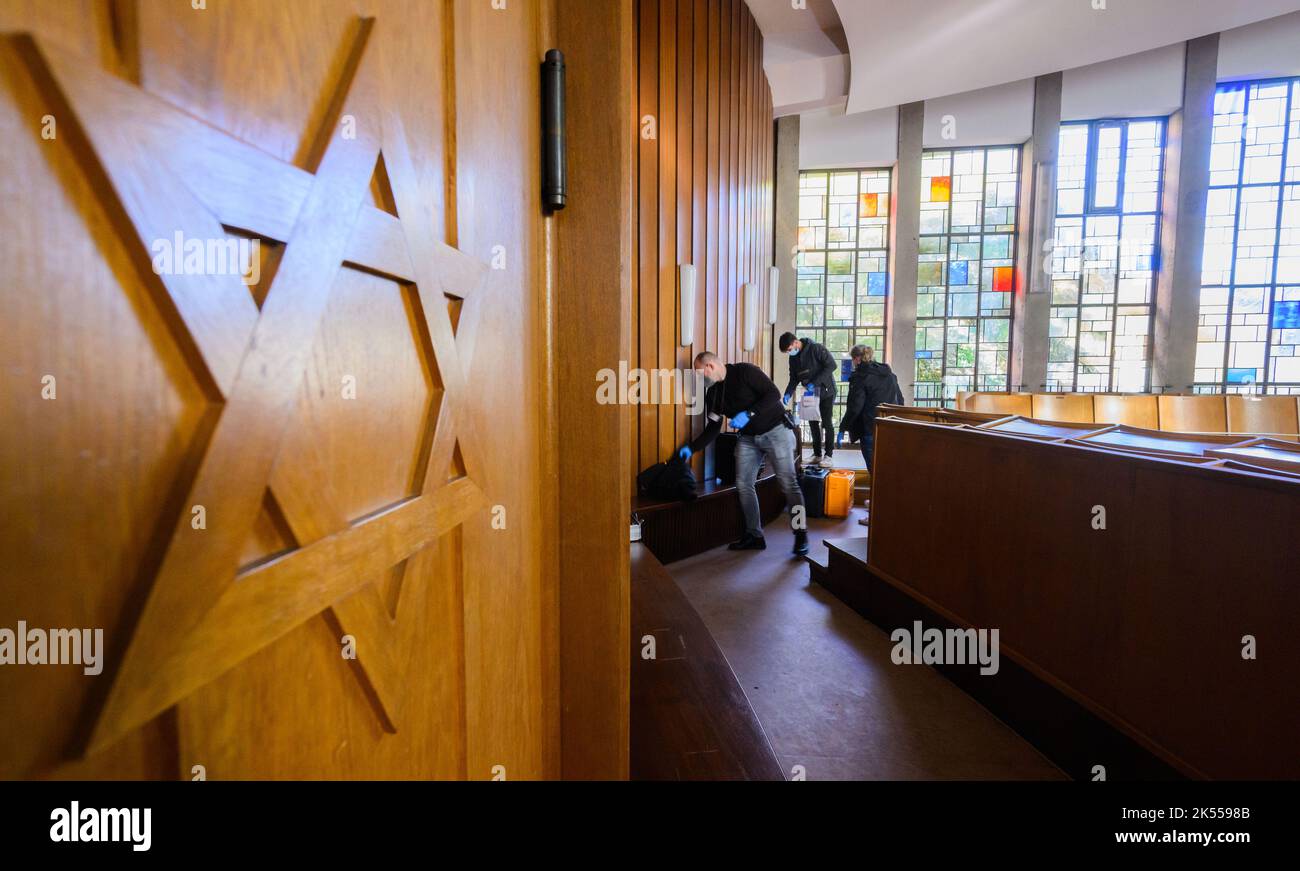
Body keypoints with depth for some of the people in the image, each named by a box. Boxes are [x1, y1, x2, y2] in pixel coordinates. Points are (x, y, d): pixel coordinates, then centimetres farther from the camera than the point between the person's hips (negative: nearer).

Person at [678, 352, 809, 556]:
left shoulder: (744, 371, -16)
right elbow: (713, 428, 6)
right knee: (743, 484, 0)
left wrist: (748, 414, -28)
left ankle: (801, 534, 6)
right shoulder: (713, 393, 3)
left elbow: (773, 394, -20)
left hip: (775, 430, -6)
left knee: (788, 483, -6)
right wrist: (692, 448, -3)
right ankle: (754, 535, 12)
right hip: (748, 437, 7)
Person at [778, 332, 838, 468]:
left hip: (826, 391, -6)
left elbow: (832, 365, -22)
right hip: (811, 393, 6)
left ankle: (829, 455, 2)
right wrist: (788, 394, -10)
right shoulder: (793, 358, 2)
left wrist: (815, 382, -26)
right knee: (813, 423, 6)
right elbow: (794, 378, 8)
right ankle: (817, 454, 15)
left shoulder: (816, 348, -19)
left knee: (826, 423, -4)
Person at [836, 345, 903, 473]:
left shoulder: (859, 377, -9)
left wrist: (842, 429, -8)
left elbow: (854, 407, -14)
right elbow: (900, 399, 16)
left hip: (870, 430, -7)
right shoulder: (889, 373, 13)